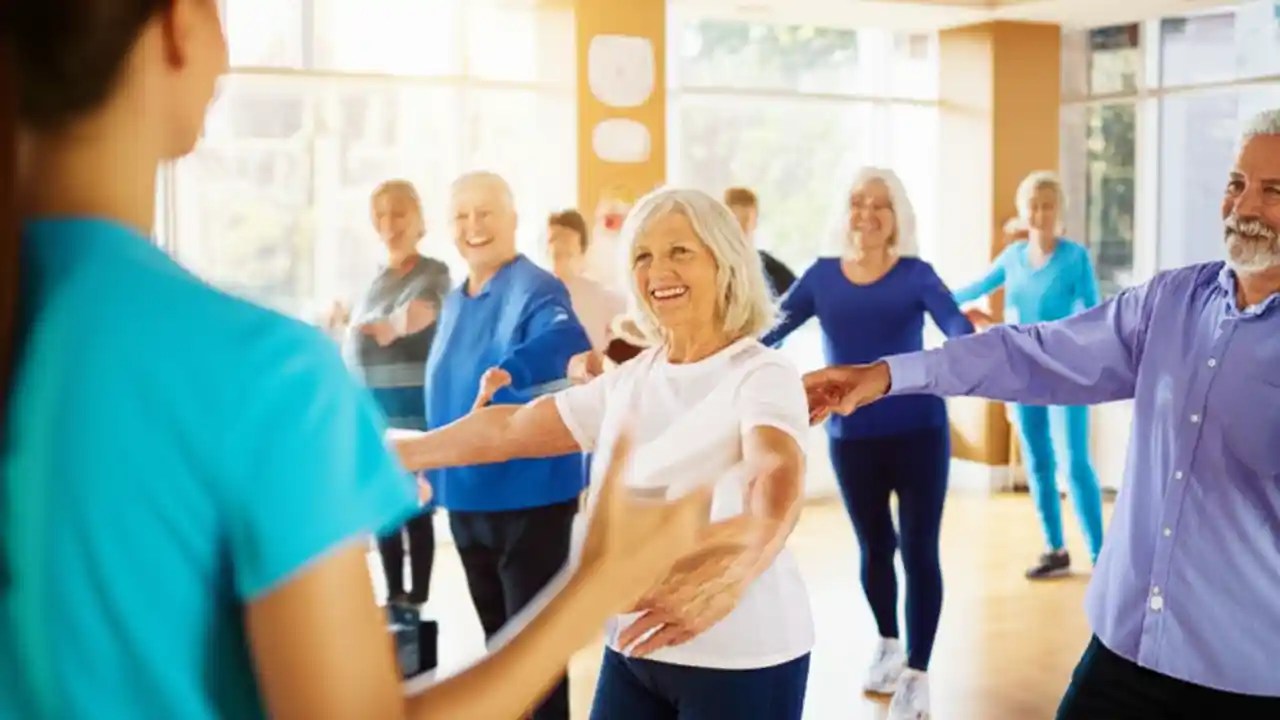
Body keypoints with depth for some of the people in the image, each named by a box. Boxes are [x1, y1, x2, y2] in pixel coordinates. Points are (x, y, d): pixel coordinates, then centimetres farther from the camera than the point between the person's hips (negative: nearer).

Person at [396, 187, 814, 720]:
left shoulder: (761, 374, -14)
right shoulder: (629, 380, 8)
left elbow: (778, 474, -34)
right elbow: (510, 428, 11)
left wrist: (734, 567, -54)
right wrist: (395, 454, 8)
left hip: (741, 657, -6)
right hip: (635, 645, 6)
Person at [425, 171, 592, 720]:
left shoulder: (536, 290, -15)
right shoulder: (454, 302, 10)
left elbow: (564, 340, -38)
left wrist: (507, 371, -55)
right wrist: (431, 467, 22)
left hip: (529, 496, -8)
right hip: (466, 496, 8)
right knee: (497, 635, 20)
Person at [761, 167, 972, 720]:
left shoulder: (915, 274, -3)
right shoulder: (822, 275, 3)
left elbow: (955, 324, -17)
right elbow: (775, 327, -4)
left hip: (918, 431, -2)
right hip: (851, 437, 3)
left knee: (918, 548, 0)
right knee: (873, 548, 18)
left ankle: (917, 675, 12)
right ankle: (888, 647, 41)